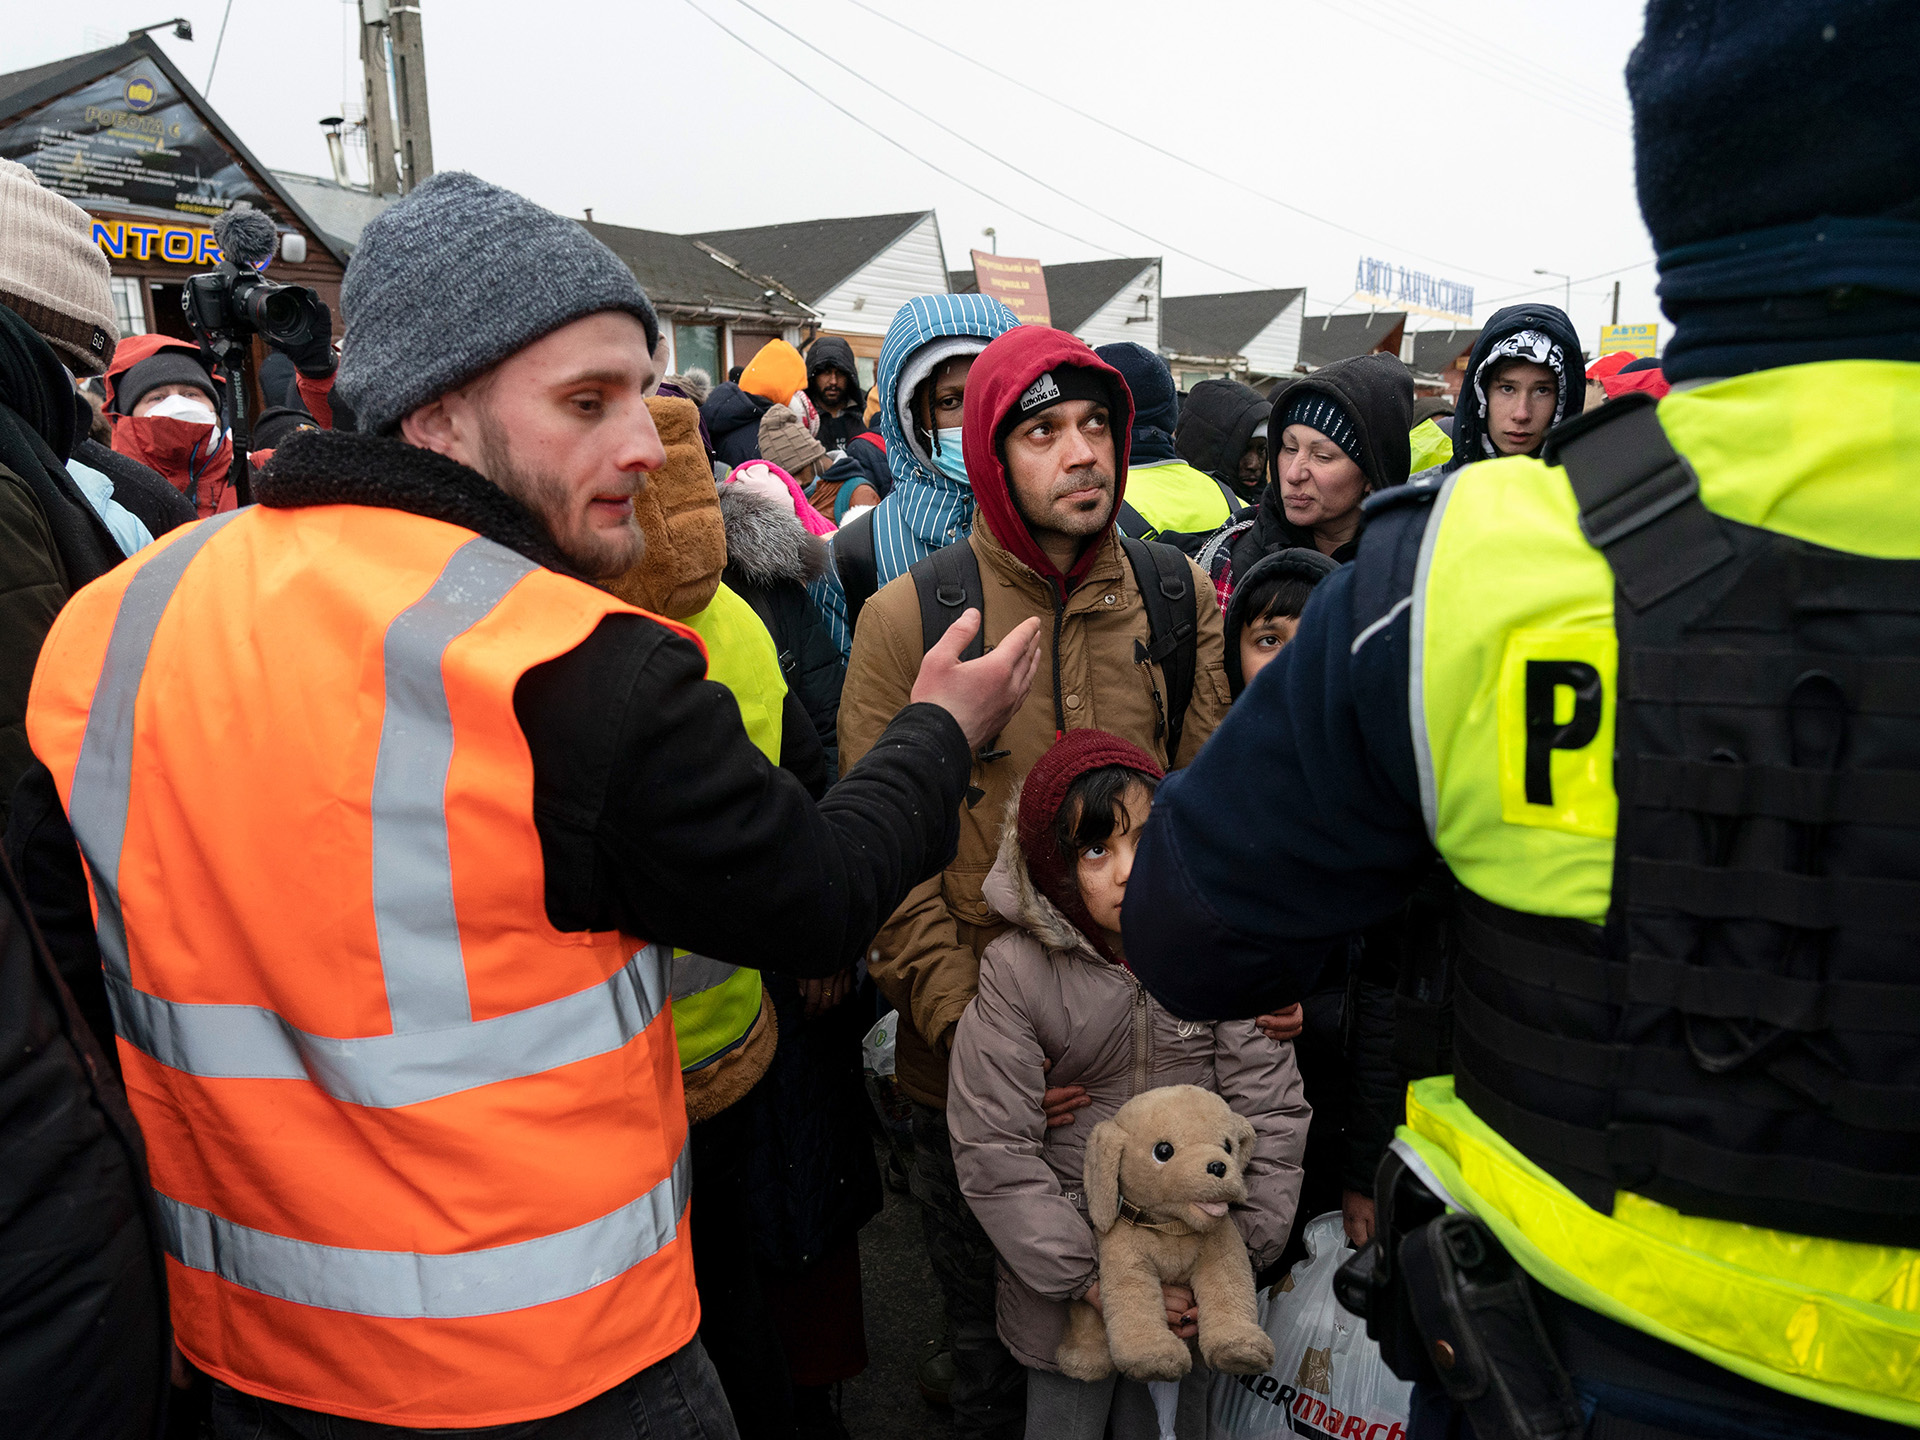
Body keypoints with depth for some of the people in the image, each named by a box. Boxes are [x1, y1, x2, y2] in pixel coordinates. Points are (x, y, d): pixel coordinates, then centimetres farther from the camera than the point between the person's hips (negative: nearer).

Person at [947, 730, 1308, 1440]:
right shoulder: (1016, 970, -15)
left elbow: (1270, 1110, -5)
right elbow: (993, 1150, -15)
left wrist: (1238, 1256, -11)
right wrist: (1095, 1279, -16)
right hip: (1064, 1274, -1)